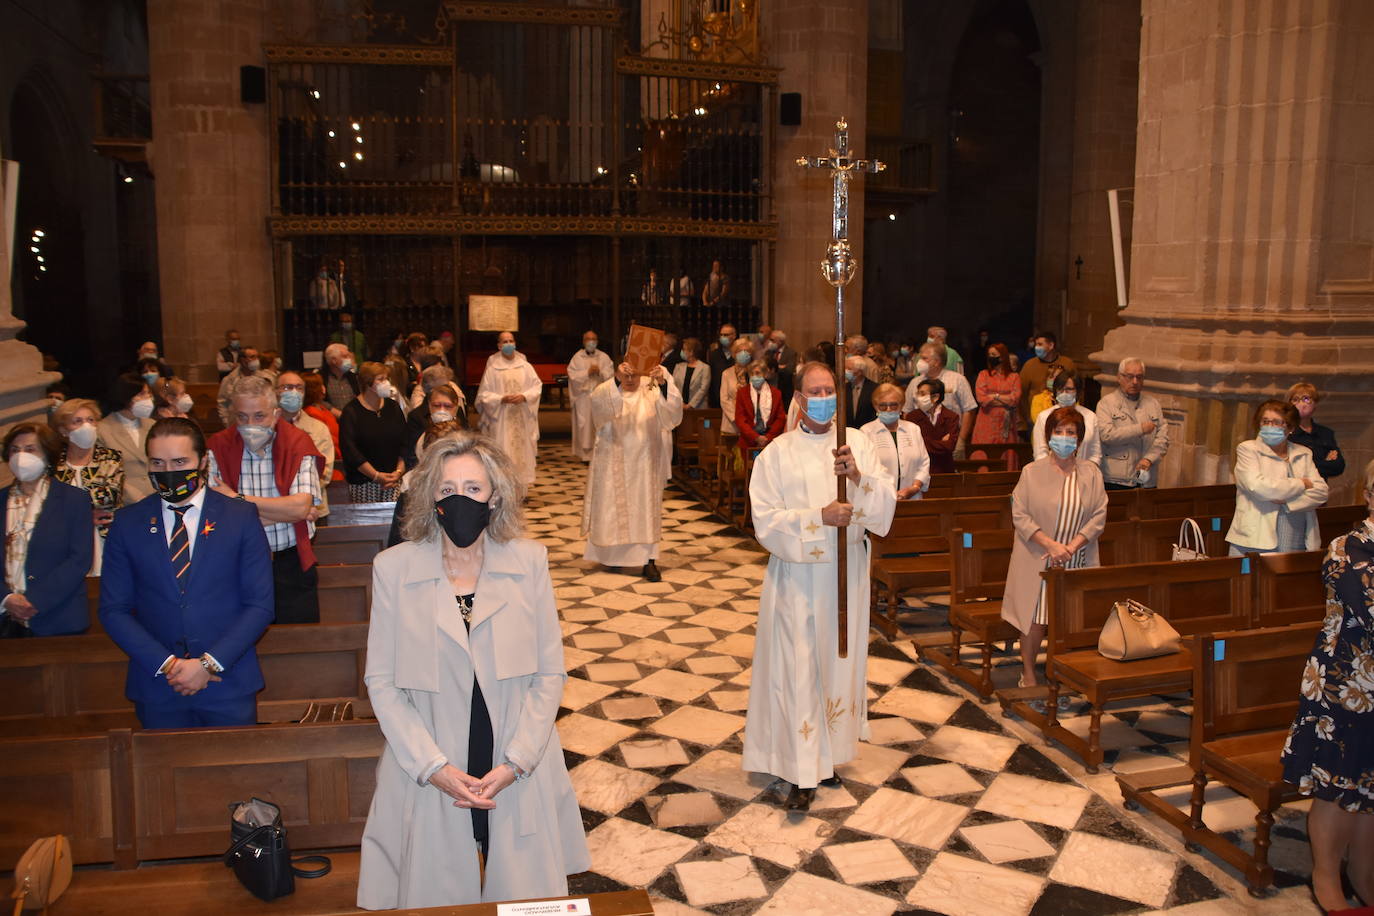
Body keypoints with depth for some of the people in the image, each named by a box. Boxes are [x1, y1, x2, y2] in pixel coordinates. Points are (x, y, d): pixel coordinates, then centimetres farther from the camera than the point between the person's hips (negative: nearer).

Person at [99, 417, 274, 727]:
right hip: (156, 689, 1)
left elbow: (260, 605, -4)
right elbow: (113, 610, 2)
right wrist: (166, 664, -9)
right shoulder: (127, 524, 4)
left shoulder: (241, 517, -1)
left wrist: (209, 664, -12)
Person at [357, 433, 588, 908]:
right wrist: (434, 767, -11)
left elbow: (550, 672, -2)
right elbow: (381, 681, -3)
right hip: (430, 776, 0)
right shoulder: (393, 568, -5)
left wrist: (515, 763, -10)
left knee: (523, 892, 13)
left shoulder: (529, 561, -4)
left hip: (520, 774, 1)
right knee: (439, 896, 12)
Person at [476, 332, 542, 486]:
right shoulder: (492, 369, 2)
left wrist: (524, 396, -14)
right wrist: (502, 399, -16)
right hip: (501, 420, -2)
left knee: (522, 449, 3)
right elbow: (484, 394, -1)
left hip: (523, 419, 2)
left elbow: (537, 387, 4)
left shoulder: (526, 366, 7)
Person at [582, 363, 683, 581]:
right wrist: (616, 379, -47)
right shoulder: (608, 390, -6)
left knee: (646, 508, 2)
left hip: (644, 461, 0)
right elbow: (598, 400, -30)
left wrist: (664, 382, -42)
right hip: (613, 462, 0)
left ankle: (648, 561, 5)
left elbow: (671, 406, -23)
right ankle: (614, 553, 28)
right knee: (613, 506, 9)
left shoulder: (651, 388, -5)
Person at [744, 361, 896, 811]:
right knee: (797, 669, -2)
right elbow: (765, 520, -10)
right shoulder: (777, 453, -4)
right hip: (797, 575, -3)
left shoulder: (857, 443, 2)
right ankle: (802, 773, 6)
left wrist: (859, 477, -22)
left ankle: (828, 754, 28)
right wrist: (819, 518, -21)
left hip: (847, 571, 3)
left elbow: (888, 500, -4)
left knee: (839, 662, 12)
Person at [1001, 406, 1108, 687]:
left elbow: (1099, 516, -1)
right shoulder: (1032, 472, -3)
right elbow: (1019, 515, -7)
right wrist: (1051, 544, -17)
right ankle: (1028, 673, 17)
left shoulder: (1091, 473, 3)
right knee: (1036, 619, 0)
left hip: (1077, 561, 2)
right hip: (1038, 560, -2)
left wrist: (1073, 546, -14)